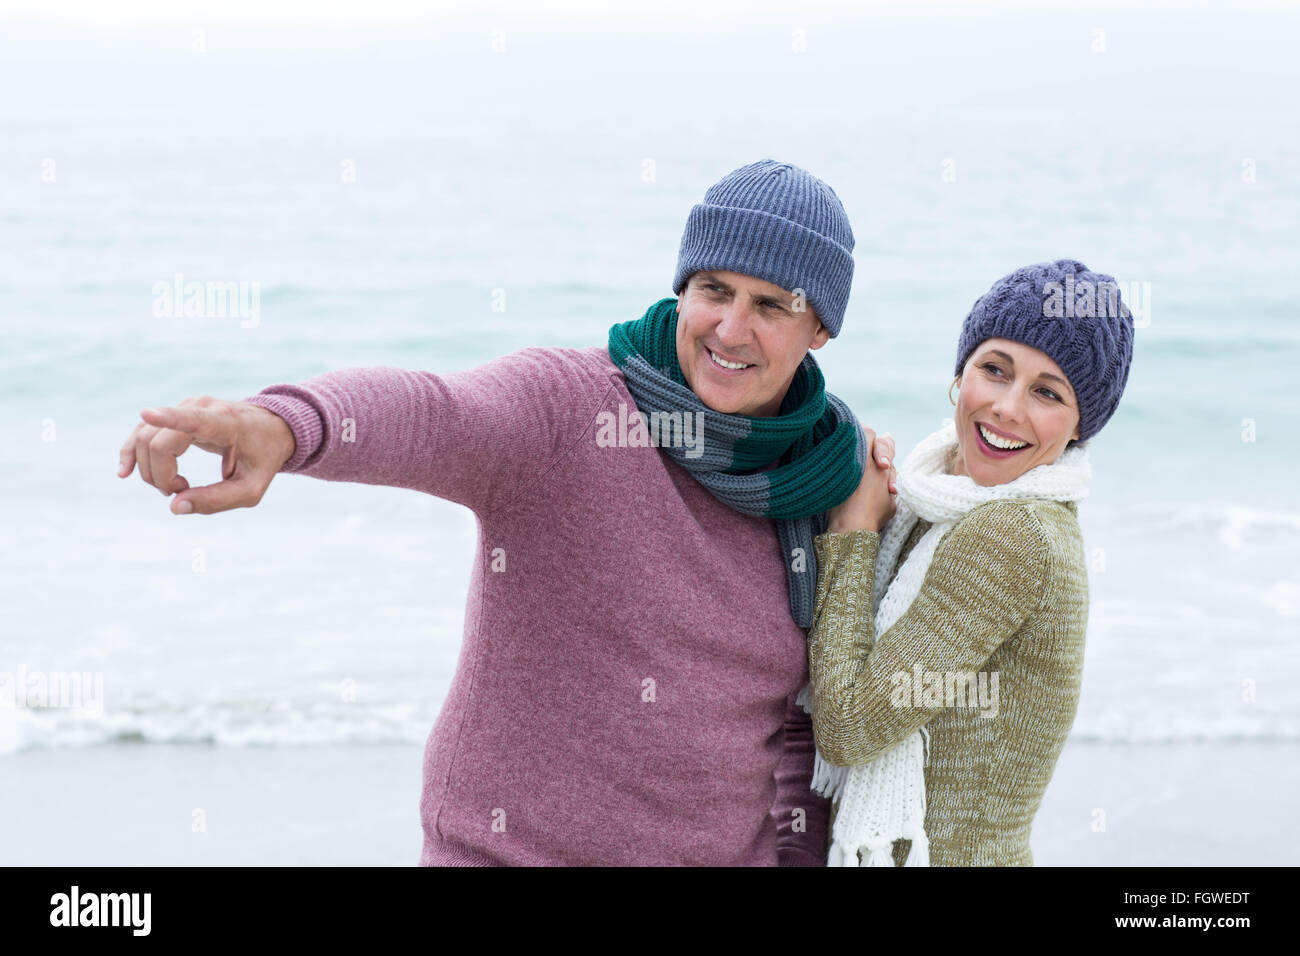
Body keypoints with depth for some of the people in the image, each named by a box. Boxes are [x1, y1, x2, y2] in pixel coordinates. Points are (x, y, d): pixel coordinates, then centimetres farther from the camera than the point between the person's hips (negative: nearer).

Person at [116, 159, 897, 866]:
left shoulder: (834, 480, 2)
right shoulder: (565, 405, -13)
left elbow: (806, 715, 10)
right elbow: (428, 416, -35)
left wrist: (799, 854, 2)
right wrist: (279, 427, -54)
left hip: (728, 852, 4)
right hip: (509, 845, -3)